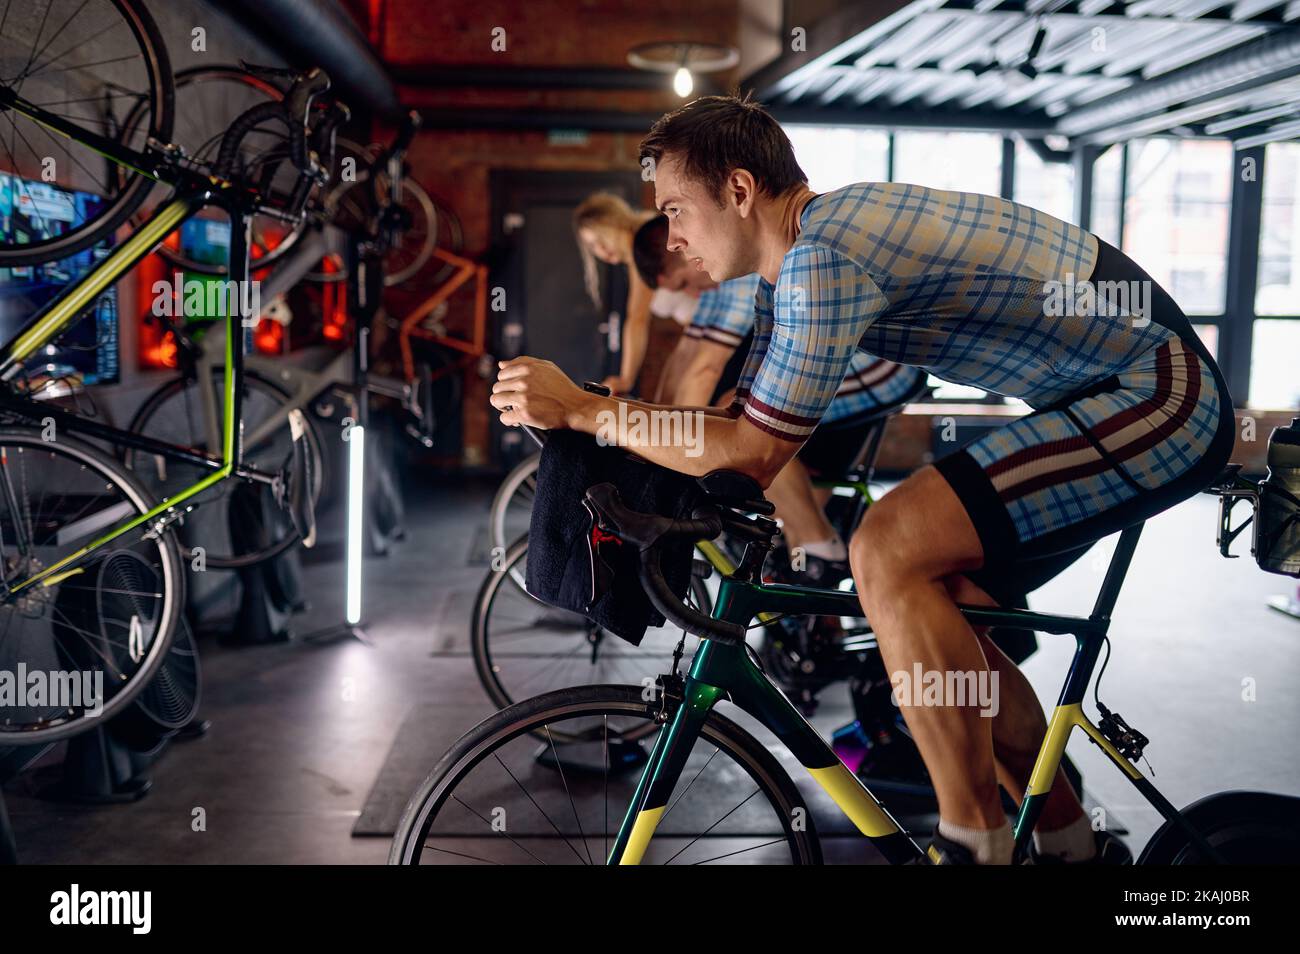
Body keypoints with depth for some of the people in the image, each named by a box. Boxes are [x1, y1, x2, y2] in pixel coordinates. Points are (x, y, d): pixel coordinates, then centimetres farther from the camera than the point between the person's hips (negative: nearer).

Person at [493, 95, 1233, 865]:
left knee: (890, 549, -22)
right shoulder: (805, 248, 8)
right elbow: (739, 411, 14)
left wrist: (578, 408, -14)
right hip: (1131, 390, 10)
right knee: (934, 604, 10)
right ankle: (1070, 842, 23)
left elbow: (752, 455, -20)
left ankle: (976, 842, -7)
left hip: (1162, 399, -10)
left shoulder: (821, 255, -22)